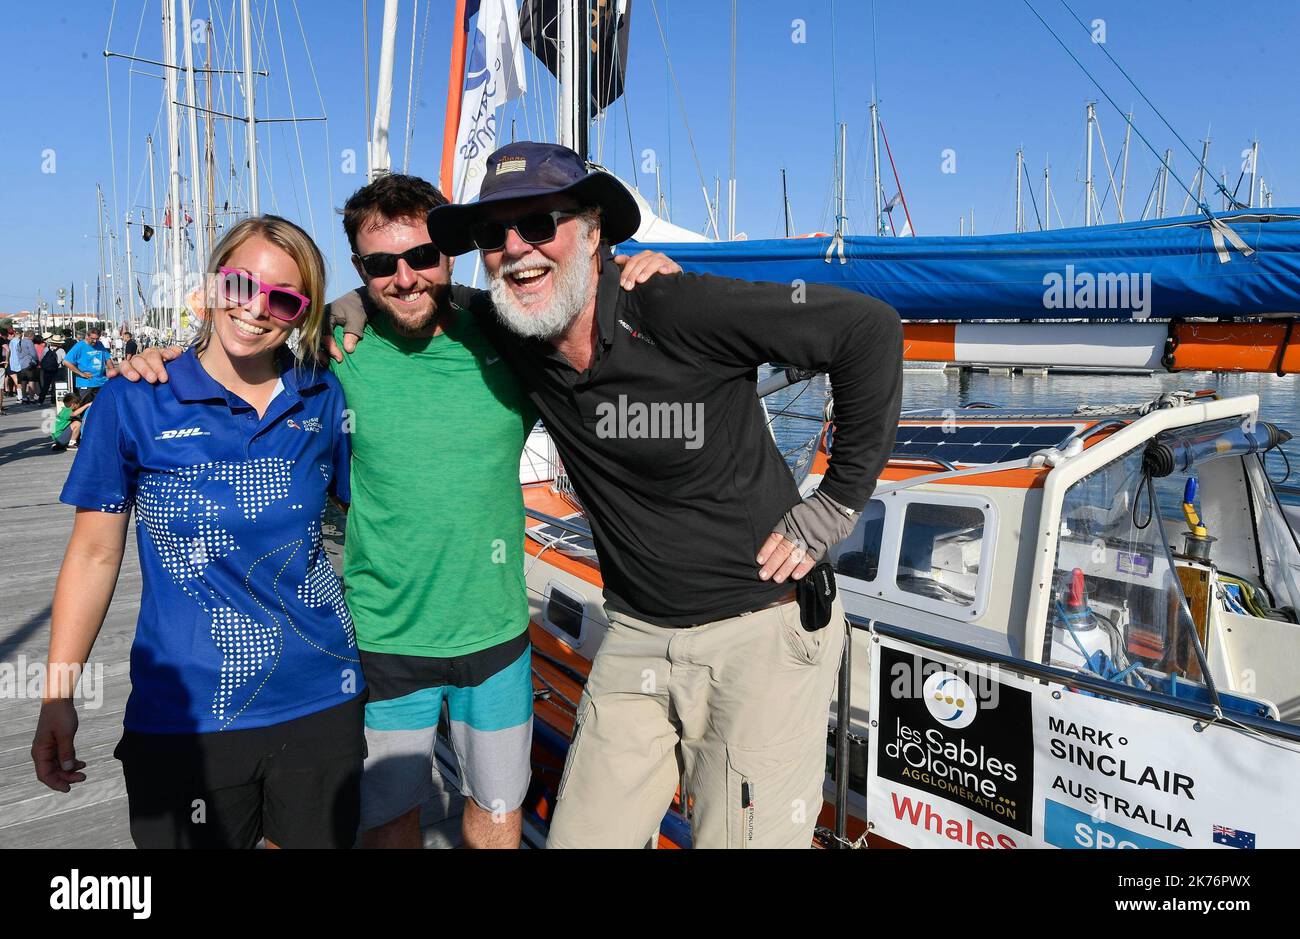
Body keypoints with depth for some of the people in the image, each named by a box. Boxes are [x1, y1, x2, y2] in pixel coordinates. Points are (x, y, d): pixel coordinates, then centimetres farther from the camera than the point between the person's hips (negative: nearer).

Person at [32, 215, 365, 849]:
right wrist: (57, 697, -4)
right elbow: (94, 554, -1)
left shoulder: (325, 399, 0)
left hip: (319, 700, 2)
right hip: (185, 715, -2)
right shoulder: (134, 401, -6)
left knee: (314, 838, 18)